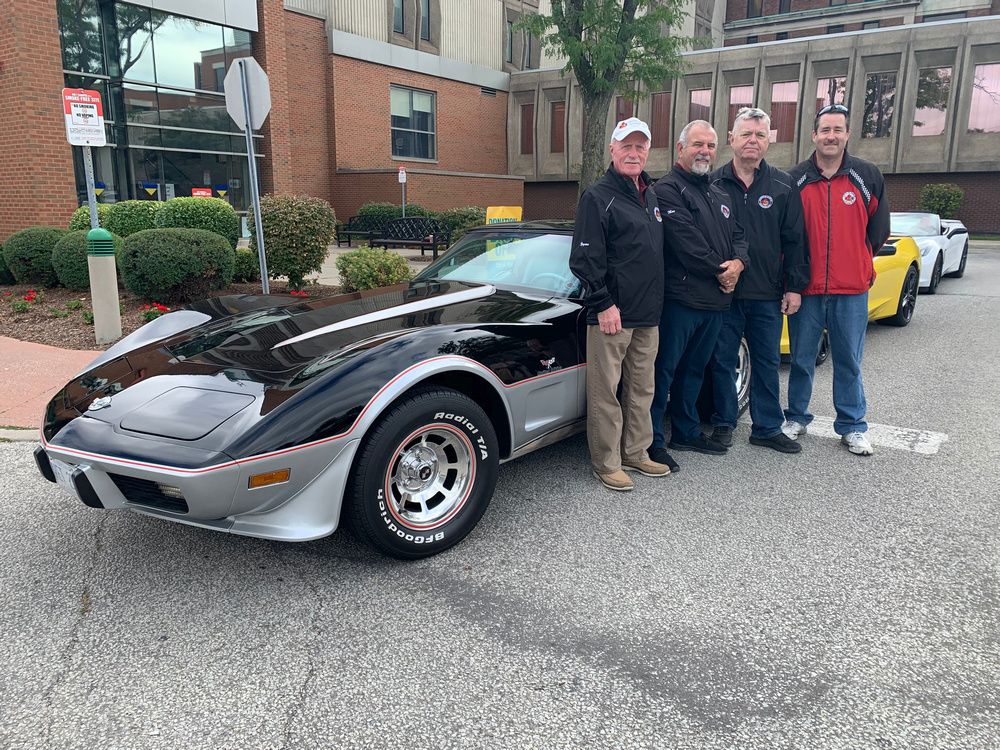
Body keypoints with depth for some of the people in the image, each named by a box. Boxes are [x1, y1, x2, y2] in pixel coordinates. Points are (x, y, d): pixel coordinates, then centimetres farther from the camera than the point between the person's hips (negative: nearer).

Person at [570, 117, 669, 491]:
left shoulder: (649, 196, 16)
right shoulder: (598, 196, -8)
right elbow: (584, 258, -14)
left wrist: (655, 301, 16)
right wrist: (603, 305, -18)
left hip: (647, 315, 8)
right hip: (611, 315, -8)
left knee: (641, 390, 14)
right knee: (606, 393, 0)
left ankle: (635, 453, 27)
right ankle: (607, 464, 10)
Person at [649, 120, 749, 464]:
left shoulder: (720, 196, 20)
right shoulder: (668, 190, -8)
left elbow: (737, 236, 18)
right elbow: (686, 242, -17)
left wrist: (738, 262, -5)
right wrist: (719, 272, -10)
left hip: (715, 300, 9)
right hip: (680, 298, -9)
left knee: (694, 370, 18)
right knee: (664, 370, -4)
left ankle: (687, 432, 30)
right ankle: (652, 441, 2)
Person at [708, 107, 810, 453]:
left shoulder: (783, 186, 6)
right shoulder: (714, 184, 2)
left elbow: (794, 240, 5)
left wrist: (794, 287, 1)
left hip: (768, 294, 2)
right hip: (723, 292, -1)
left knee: (767, 362, 9)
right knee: (723, 361, 7)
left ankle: (767, 428, 20)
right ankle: (724, 423, 21)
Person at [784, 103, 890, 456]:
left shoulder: (868, 176, 3)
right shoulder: (795, 180, 2)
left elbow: (879, 228, 12)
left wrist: (856, 260, 9)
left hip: (852, 290, 0)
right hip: (805, 288, 0)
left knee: (849, 361, 8)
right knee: (801, 360, 9)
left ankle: (852, 426, 19)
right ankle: (796, 419, 24)